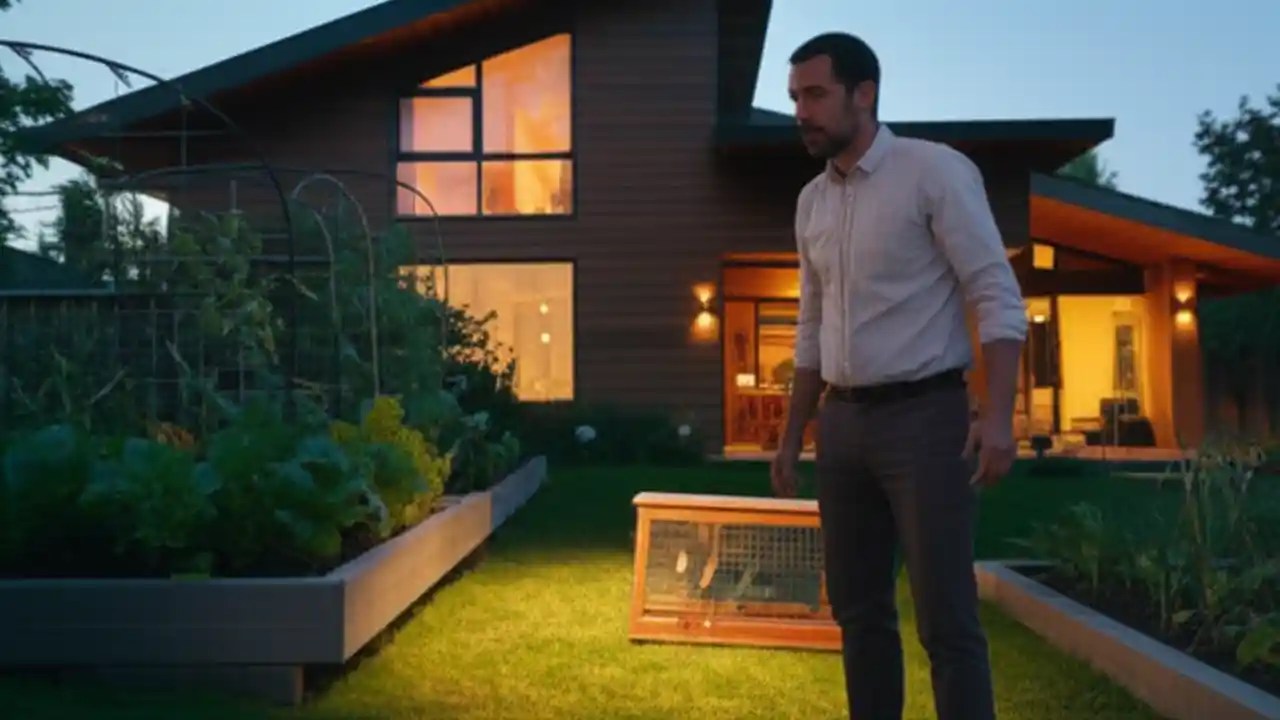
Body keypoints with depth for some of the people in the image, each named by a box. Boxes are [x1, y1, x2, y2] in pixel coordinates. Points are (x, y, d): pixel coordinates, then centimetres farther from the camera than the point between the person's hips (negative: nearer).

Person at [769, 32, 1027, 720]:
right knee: (858, 608, 12)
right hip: (844, 422, 7)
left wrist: (998, 414, -21)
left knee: (946, 617, -3)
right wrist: (792, 435, 17)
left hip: (925, 415, -6)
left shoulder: (935, 170, -6)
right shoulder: (812, 200, 13)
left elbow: (998, 298, -10)